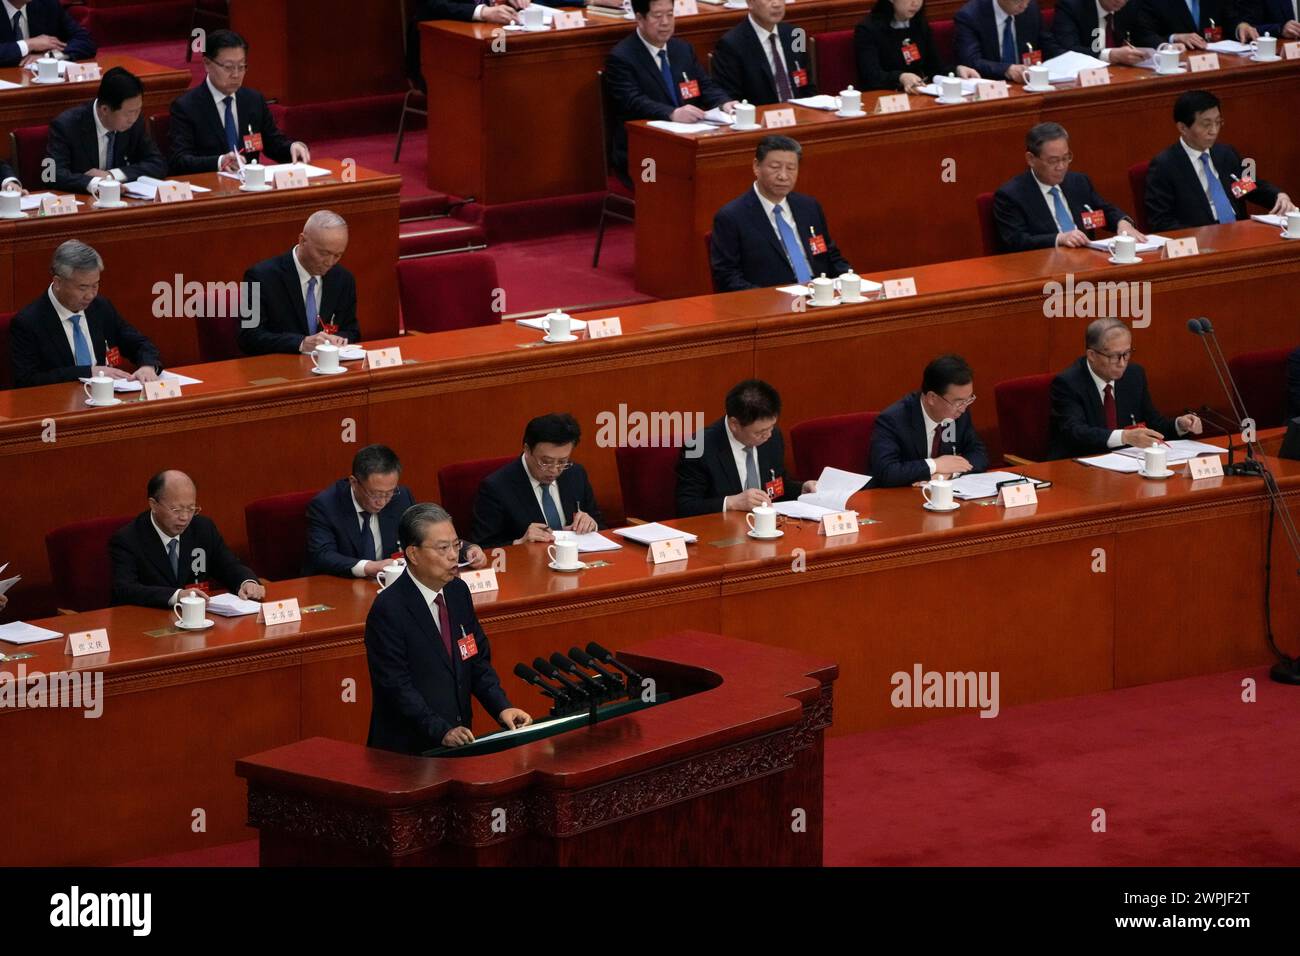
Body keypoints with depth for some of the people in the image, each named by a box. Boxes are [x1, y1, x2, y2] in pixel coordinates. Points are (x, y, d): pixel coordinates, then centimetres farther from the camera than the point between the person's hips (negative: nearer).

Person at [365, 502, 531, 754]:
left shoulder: (458, 592, 9)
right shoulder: (388, 610, -12)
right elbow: (397, 686, -16)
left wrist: (503, 708, -1)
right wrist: (442, 732, -23)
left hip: (459, 740, 6)